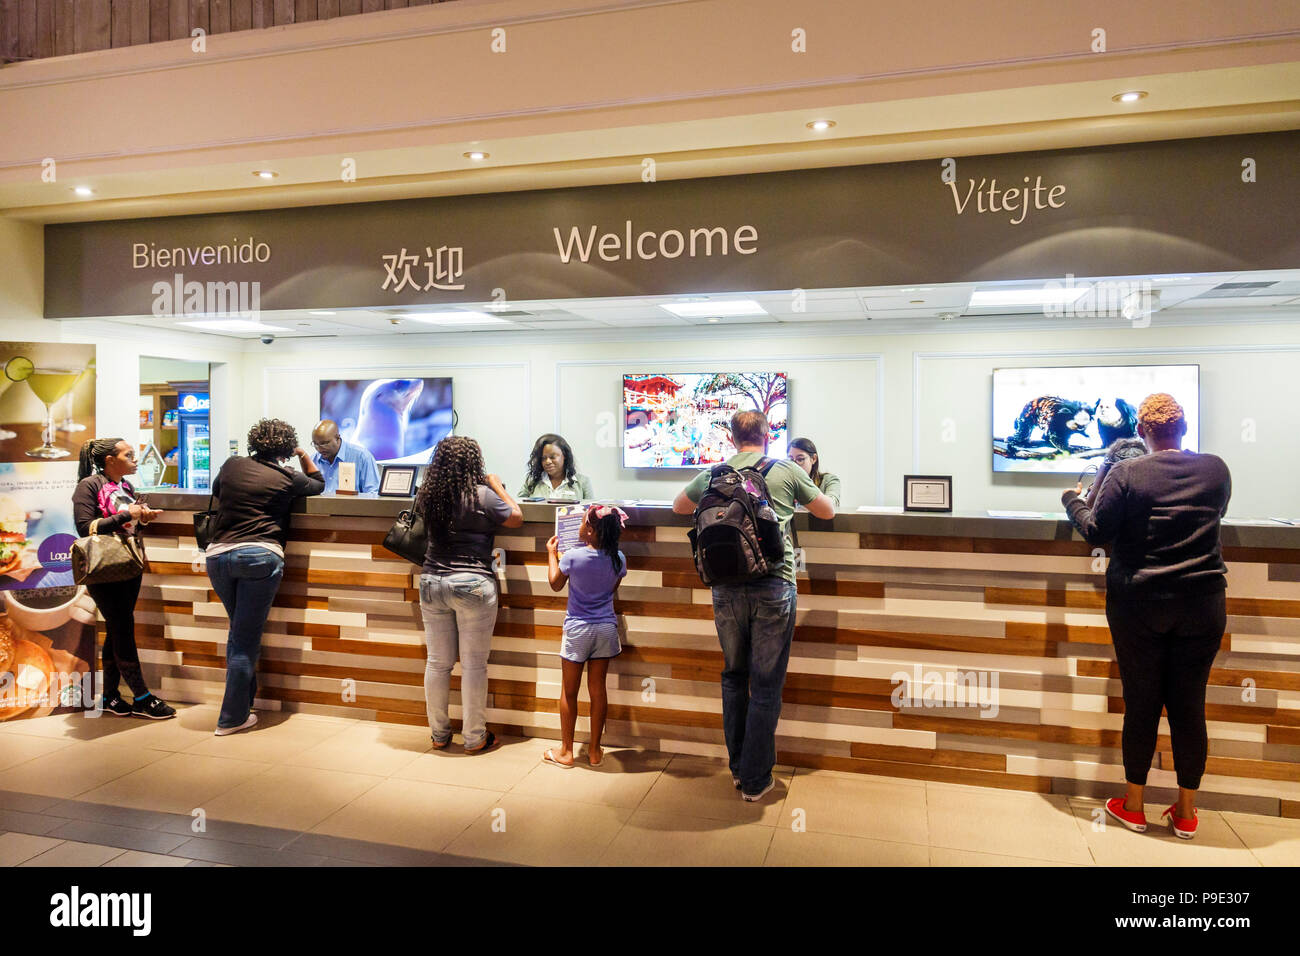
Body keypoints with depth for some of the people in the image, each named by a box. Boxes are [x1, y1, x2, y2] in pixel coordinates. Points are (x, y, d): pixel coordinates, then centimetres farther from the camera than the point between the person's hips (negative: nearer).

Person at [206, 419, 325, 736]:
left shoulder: (231, 465, 11)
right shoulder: (287, 478, 4)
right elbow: (318, 484, 24)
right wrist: (302, 455, 27)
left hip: (218, 555, 4)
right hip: (261, 556, -4)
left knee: (238, 631, 21)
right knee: (247, 638, 2)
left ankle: (242, 702, 27)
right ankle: (233, 718, 9)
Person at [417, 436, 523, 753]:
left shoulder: (427, 496, 2)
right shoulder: (482, 495, -13)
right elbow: (516, 518, 1)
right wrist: (497, 486, 12)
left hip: (432, 582, 5)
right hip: (472, 585, -5)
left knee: (437, 663, 13)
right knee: (474, 665, 6)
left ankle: (439, 734, 26)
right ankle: (475, 738, 16)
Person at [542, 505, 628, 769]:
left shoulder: (572, 556, -16)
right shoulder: (618, 559, -7)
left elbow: (555, 584, 3)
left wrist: (552, 553, 16)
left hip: (577, 630, -3)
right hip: (606, 628, 3)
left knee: (569, 691, 10)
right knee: (597, 688, 11)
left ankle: (566, 751, 18)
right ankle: (595, 751, 20)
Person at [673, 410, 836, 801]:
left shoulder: (712, 475, 7)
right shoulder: (787, 472, 2)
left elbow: (679, 507, 26)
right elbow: (828, 511, 16)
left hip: (727, 588, 3)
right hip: (774, 588, -2)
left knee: (734, 677, 19)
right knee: (766, 685, 7)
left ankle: (737, 768, 28)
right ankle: (755, 780, 15)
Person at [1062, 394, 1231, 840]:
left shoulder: (1126, 473, -11)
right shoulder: (1216, 470, 0)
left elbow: (1096, 532, -8)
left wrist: (1073, 501, 10)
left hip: (1138, 604, -2)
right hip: (1202, 605, 3)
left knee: (1141, 703, 8)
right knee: (1189, 705, 10)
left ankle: (1133, 805, 22)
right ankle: (1186, 813, 22)